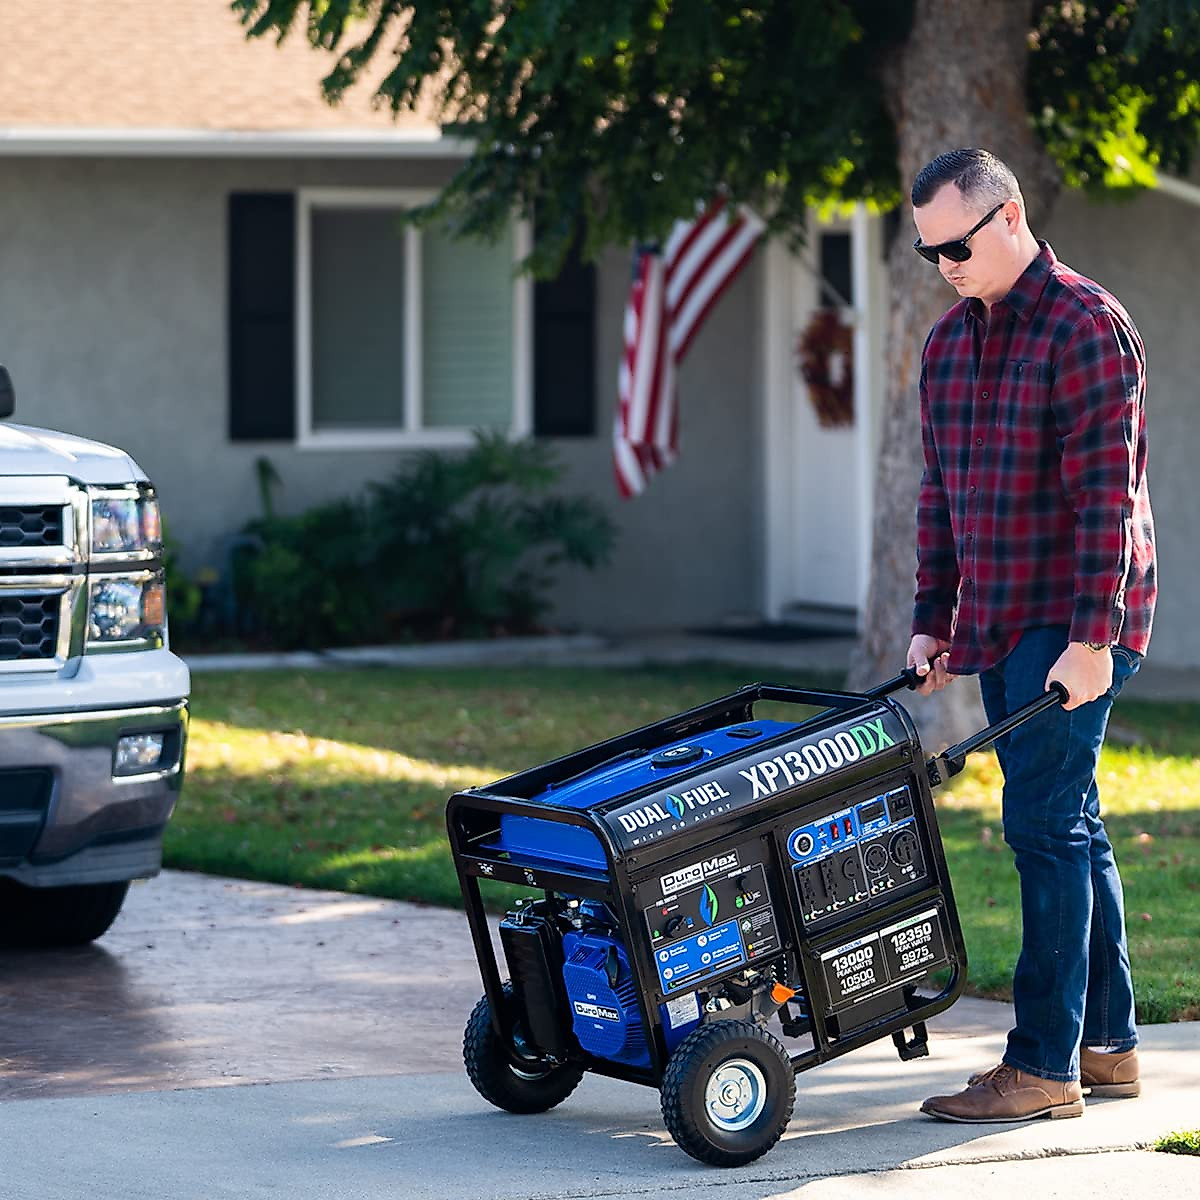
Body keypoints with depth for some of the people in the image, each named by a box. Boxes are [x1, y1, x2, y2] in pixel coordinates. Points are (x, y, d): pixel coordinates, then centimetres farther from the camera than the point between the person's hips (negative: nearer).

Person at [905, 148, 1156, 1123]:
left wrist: (1090, 638, -22)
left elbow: (1107, 495, -18)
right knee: (1069, 828, 12)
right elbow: (942, 494, 20)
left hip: (1073, 625, -8)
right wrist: (932, 620, 14)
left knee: (1046, 823, -11)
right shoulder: (950, 343, 14)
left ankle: (1046, 1066, -9)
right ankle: (1109, 1045, 19)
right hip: (999, 624, 8)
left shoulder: (1087, 328, -12)